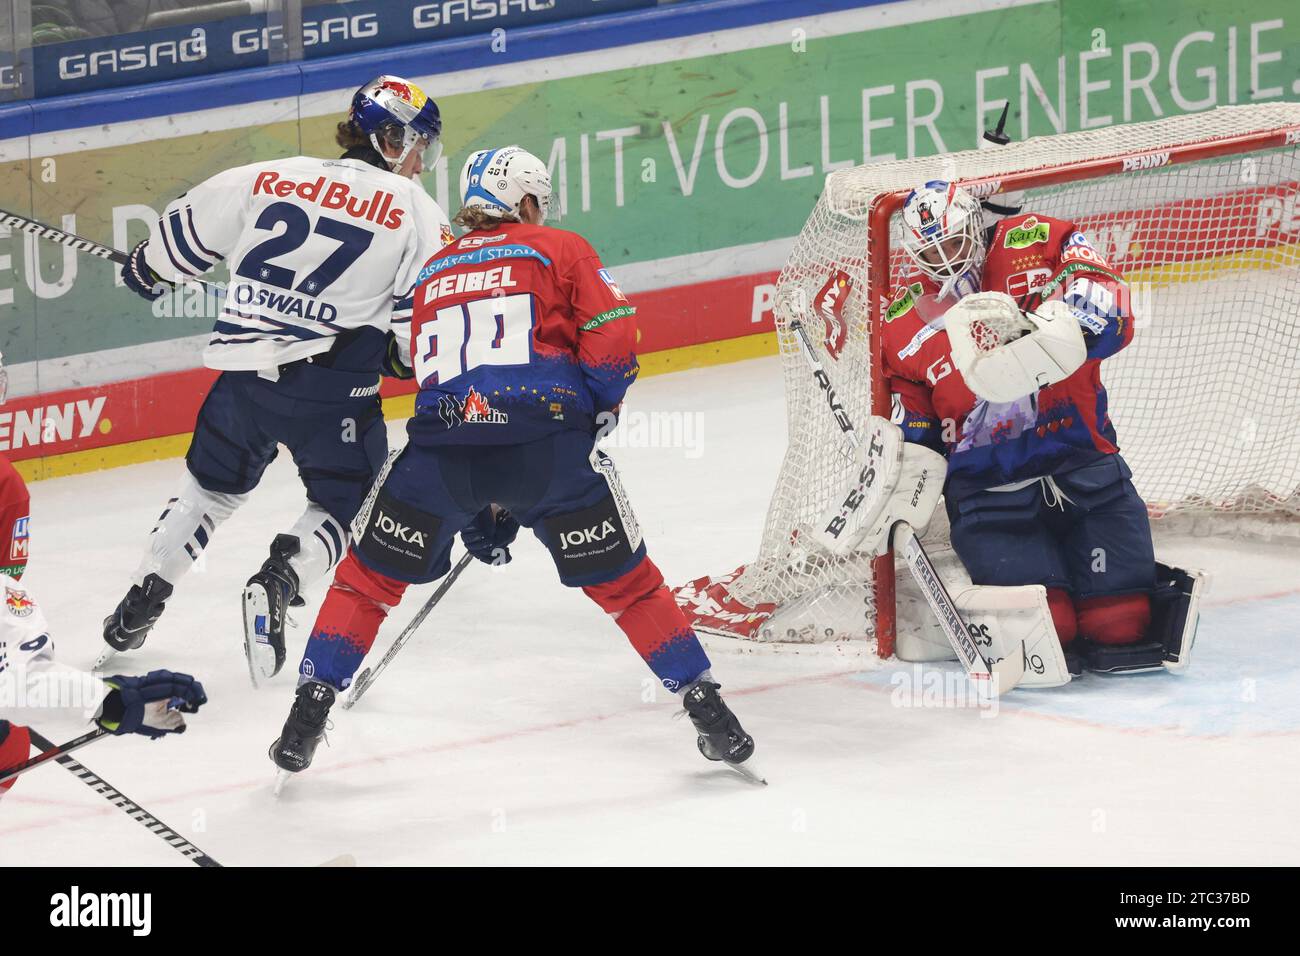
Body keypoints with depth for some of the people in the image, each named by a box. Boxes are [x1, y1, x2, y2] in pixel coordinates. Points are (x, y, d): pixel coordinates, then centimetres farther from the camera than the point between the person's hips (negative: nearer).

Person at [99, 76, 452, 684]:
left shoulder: (268, 180, 8)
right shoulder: (415, 212, -1)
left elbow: (186, 229, 18)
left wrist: (149, 269, 36)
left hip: (244, 373, 4)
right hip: (334, 386, -4)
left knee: (211, 486, 25)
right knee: (343, 503, 15)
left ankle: (140, 601, 24)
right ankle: (279, 582, -11)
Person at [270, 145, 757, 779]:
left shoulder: (432, 274, 29)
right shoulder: (559, 250, 16)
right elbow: (612, 335, 0)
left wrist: (477, 512, 35)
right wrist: (595, 412, 17)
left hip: (444, 440, 2)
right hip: (547, 438, -2)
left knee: (369, 577, 19)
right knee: (623, 580, 12)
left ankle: (306, 720, 14)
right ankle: (709, 714, 13)